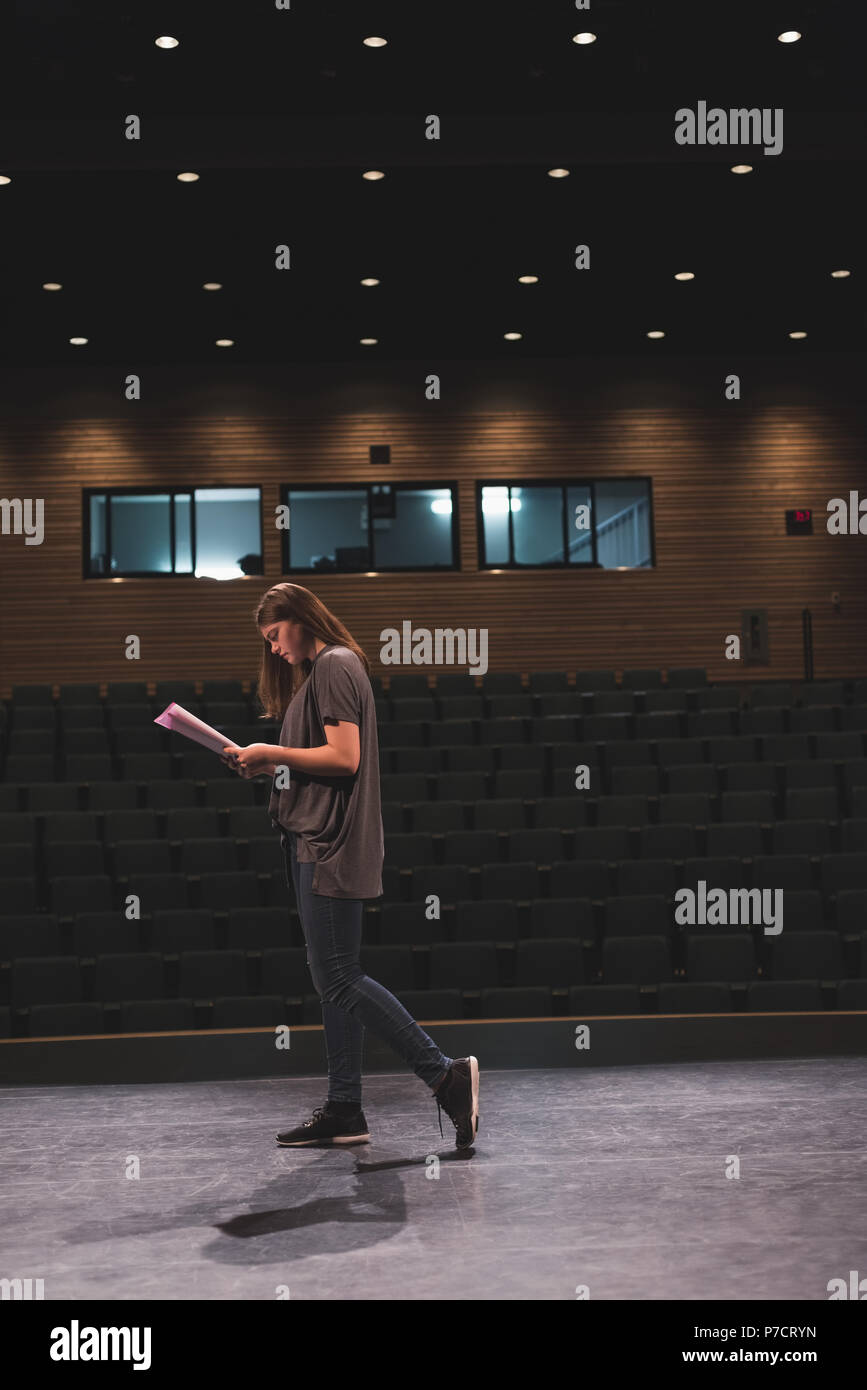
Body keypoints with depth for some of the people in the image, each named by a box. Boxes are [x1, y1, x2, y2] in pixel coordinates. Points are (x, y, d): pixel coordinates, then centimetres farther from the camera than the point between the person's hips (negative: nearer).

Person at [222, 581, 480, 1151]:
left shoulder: (335, 665, -8)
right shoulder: (318, 672, 23)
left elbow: (344, 758, -19)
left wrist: (272, 752, -12)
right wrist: (270, 765, 11)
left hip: (332, 847, -11)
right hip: (316, 845, 11)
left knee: (341, 980, -11)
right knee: (333, 982, 9)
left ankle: (447, 1075, -8)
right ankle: (344, 1113, 14)